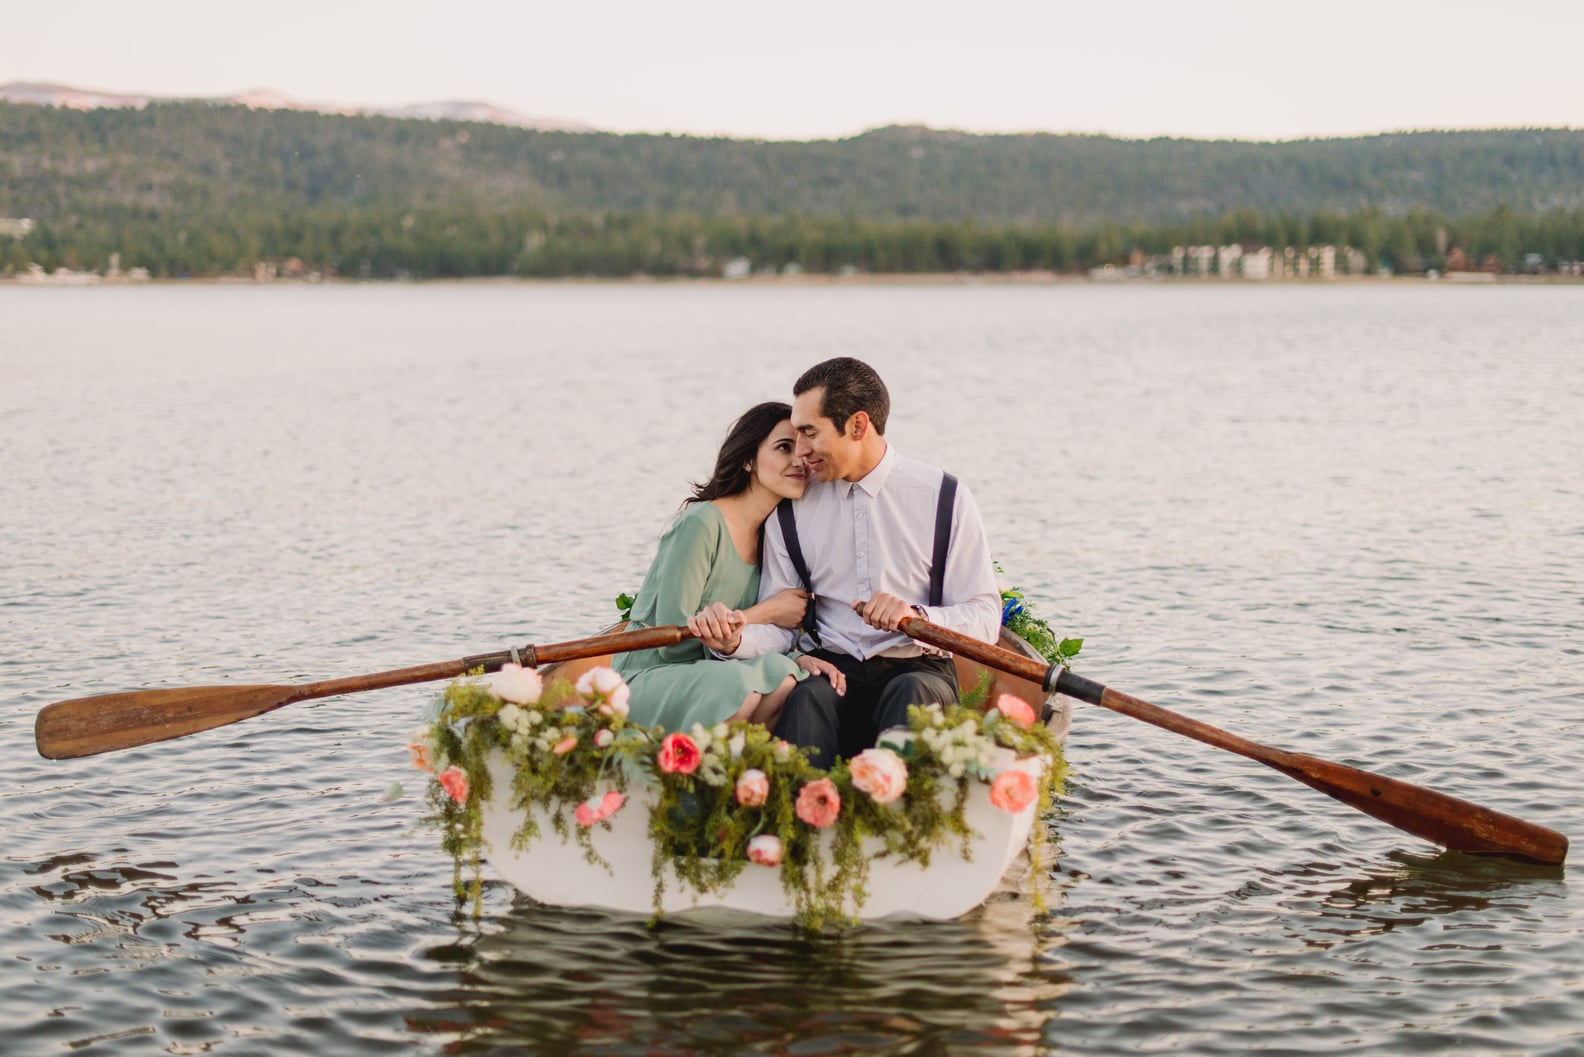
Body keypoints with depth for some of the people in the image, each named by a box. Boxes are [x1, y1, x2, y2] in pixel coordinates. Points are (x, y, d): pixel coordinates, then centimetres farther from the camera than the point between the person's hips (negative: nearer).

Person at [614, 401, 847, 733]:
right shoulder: (701, 523, -16)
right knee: (738, 686, -35)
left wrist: (796, 658, -13)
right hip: (646, 681, -6)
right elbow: (673, 642, -18)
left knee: (784, 678, -25)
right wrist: (766, 613, -13)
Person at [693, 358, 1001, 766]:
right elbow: (780, 626, 9)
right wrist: (735, 640, -14)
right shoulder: (790, 510, 9)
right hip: (830, 669, 1)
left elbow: (984, 618, -2)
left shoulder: (944, 499, 1)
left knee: (908, 693, -36)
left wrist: (915, 616, -21)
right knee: (807, 696, -34)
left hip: (917, 671, -1)